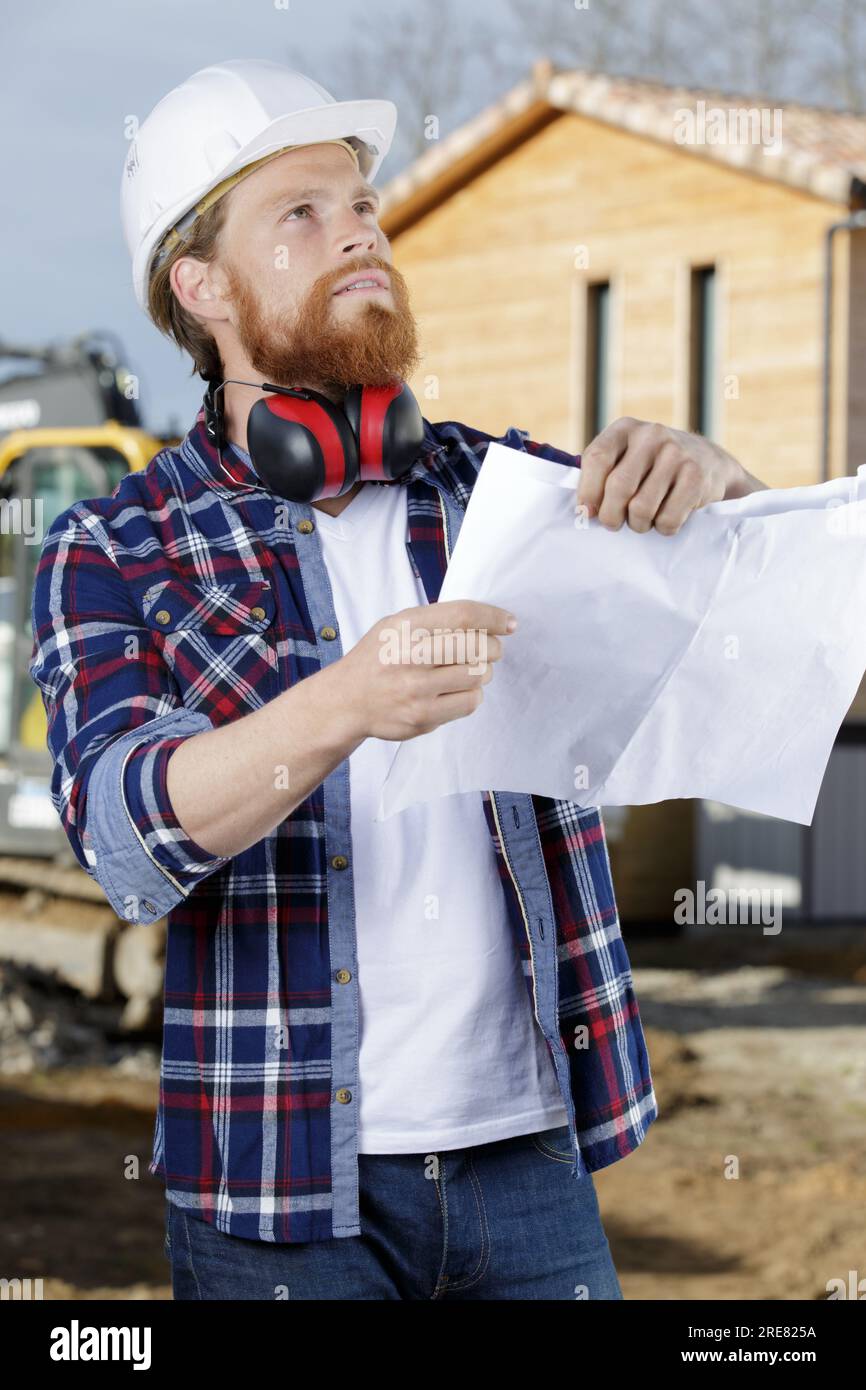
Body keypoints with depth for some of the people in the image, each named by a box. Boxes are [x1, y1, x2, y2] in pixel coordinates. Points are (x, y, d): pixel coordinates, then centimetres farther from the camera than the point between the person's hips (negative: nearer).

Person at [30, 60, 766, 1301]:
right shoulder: (115, 554, -1)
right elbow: (125, 836, -16)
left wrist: (705, 480, -20)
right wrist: (343, 705, -34)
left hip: (529, 1156, 3)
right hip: (281, 1192, -3)